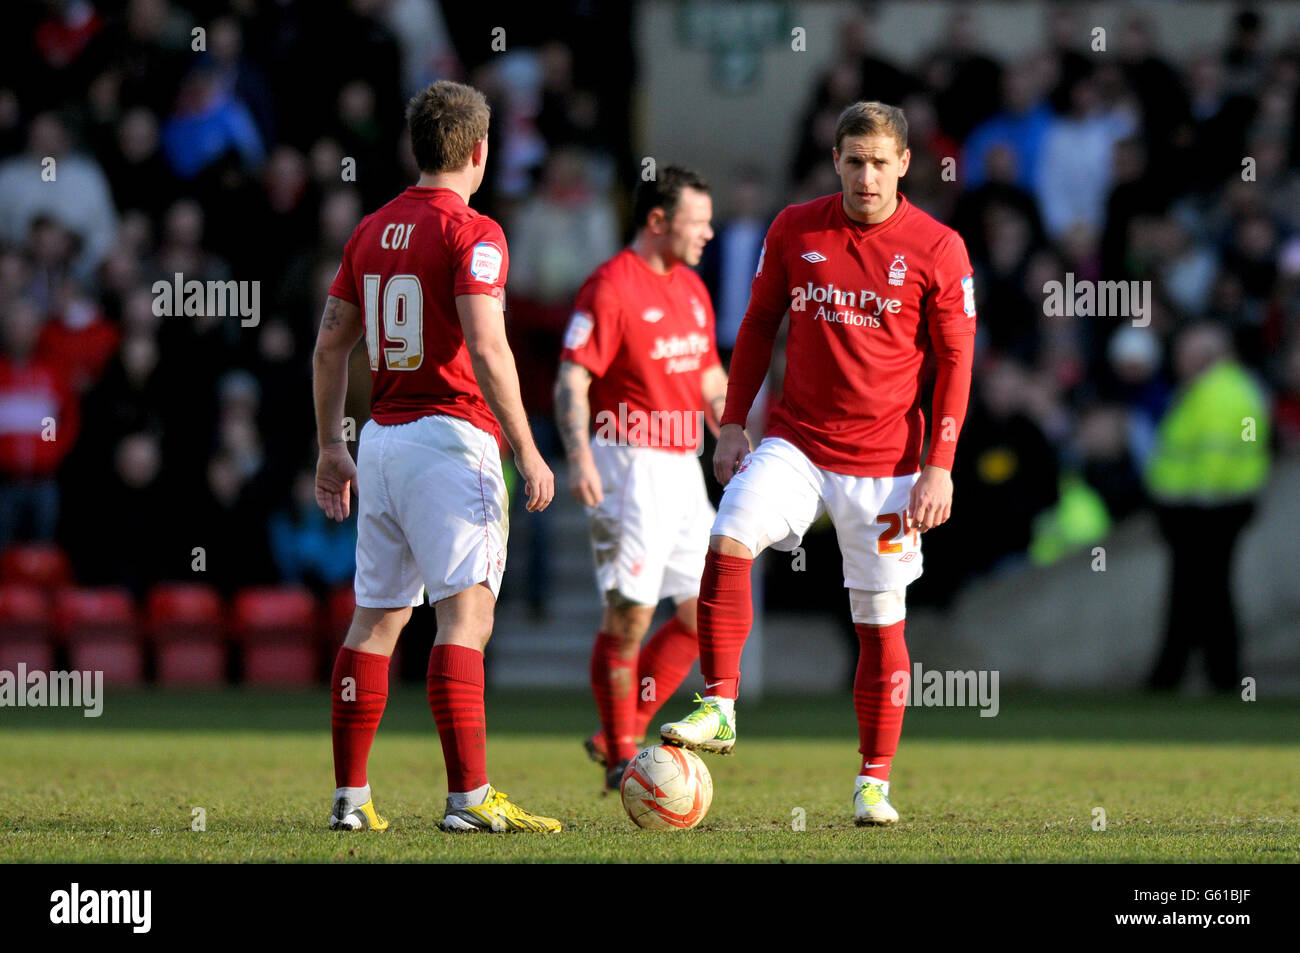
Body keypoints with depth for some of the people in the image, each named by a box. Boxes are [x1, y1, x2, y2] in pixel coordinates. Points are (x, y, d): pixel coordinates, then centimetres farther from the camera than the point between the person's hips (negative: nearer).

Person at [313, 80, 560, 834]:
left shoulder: (372, 231, 13)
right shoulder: (471, 233, -9)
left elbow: (331, 343, 16)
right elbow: (485, 349, -18)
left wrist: (330, 445, 23)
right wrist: (528, 452, -15)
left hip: (382, 435, 7)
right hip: (450, 434, -7)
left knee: (377, 616, 11)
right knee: (466, 613, -11)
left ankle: (350, 797, 10)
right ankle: (470, 797, -19)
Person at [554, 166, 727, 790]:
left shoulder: (691, 288, 15)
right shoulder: (610, 286, -12)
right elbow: (571, 378, -17)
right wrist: (579, 456, -29)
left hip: (682, 468, 9)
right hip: (630, 467, -9)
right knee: (629, 613, -7)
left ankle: (622, 733, 14)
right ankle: (620, 760, 2)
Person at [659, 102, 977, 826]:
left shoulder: (937, 249, -5)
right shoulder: (795, 231, 2)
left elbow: (956, 360, -2)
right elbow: (759, 325, 12)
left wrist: (938, 468, -8)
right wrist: (734, 425, 6)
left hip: (885, 461, -2)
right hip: (796, 440, 2)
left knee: (881, 620, 3)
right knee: (728, 546, -23)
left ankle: (875, 782, 12)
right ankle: (719, 710, -15)